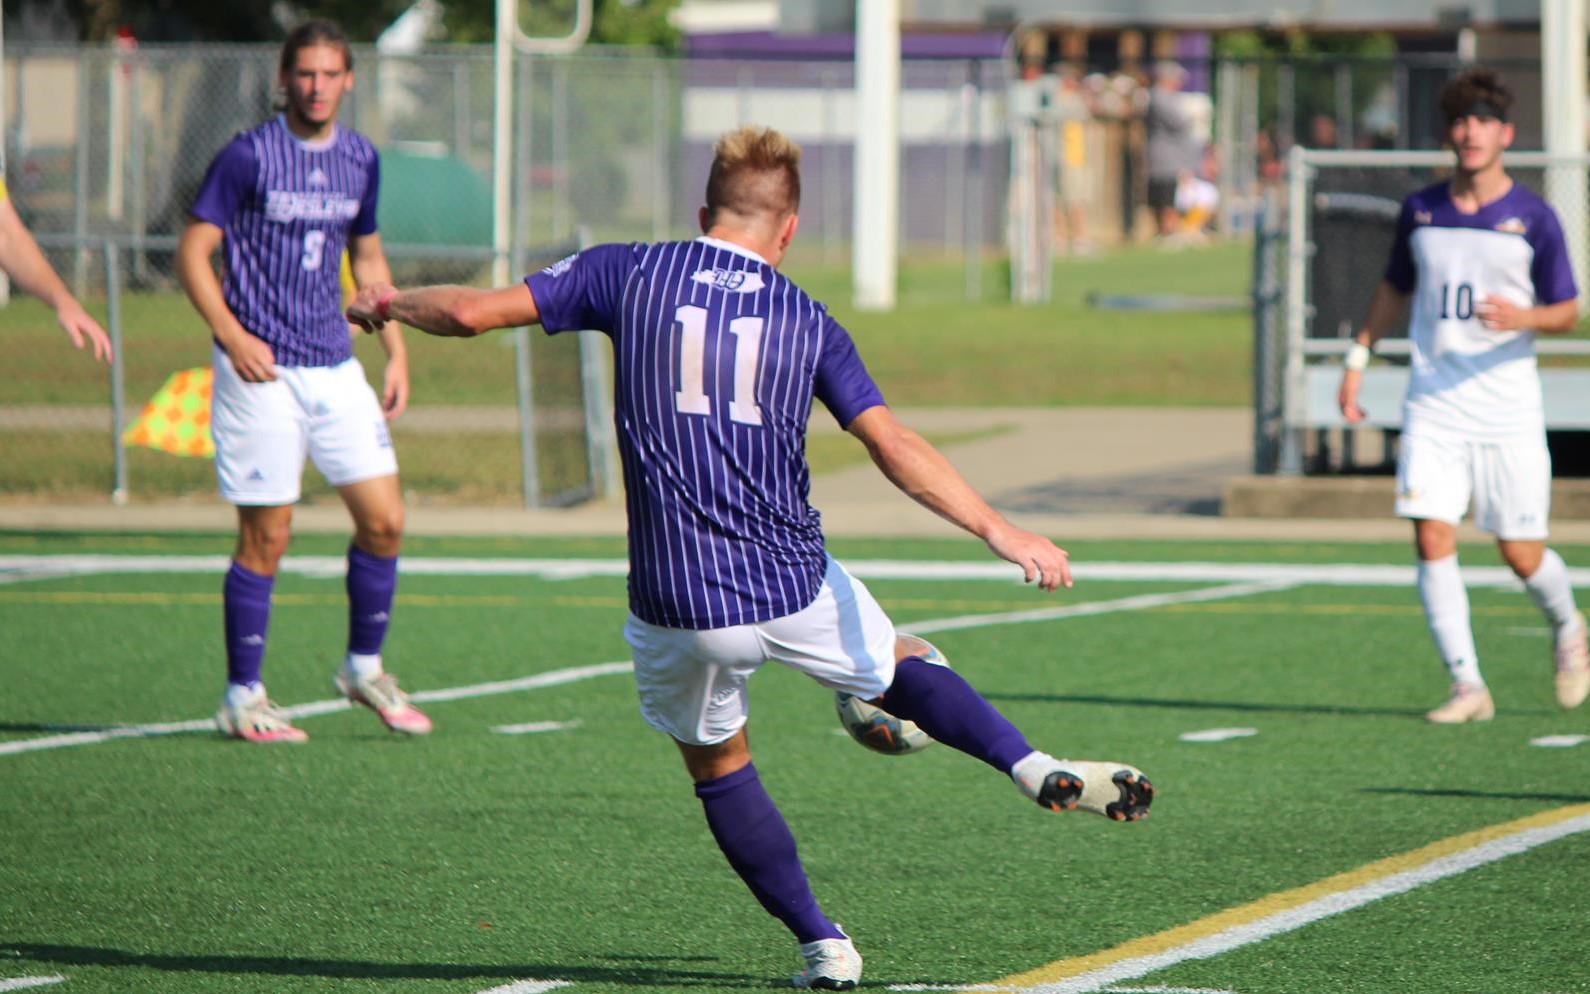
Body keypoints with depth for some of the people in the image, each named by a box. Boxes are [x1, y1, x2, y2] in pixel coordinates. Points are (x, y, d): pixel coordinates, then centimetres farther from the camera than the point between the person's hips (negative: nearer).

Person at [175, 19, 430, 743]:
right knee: (266, 539, -3)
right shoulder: (248, 156, -7)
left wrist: (397, 352, 15)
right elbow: (192, 253, -5)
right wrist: (232, 336, -16)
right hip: (263, 375, -5)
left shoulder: (360, 160, 10)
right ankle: (242, 698, 8)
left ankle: (364, 668, 19)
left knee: (384, 520, 0)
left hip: (335, 369, 5)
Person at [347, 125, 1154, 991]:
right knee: (900, 672, 26)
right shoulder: (808, 321, 3)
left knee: (716, 763, 21)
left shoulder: (629, 275, 0)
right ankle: (1036, 768, 3)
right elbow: (894, 446, -5)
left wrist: (387, 304, 18)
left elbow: (475, 311, -1)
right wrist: (999, 532, -3)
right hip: (796, 587, 1)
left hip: (677, 609, -1)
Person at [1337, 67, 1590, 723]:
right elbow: (1395, 288, 22)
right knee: (1432, 540, -11)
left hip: (1508, 410, -2)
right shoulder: (1420, 211, 7)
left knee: (1521, 553, 0)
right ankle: (1467, 686, -7)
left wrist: (1523, 318, -19)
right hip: (1432, 405, 2)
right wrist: (1359, 356, 15)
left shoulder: (1533, 218, -2)